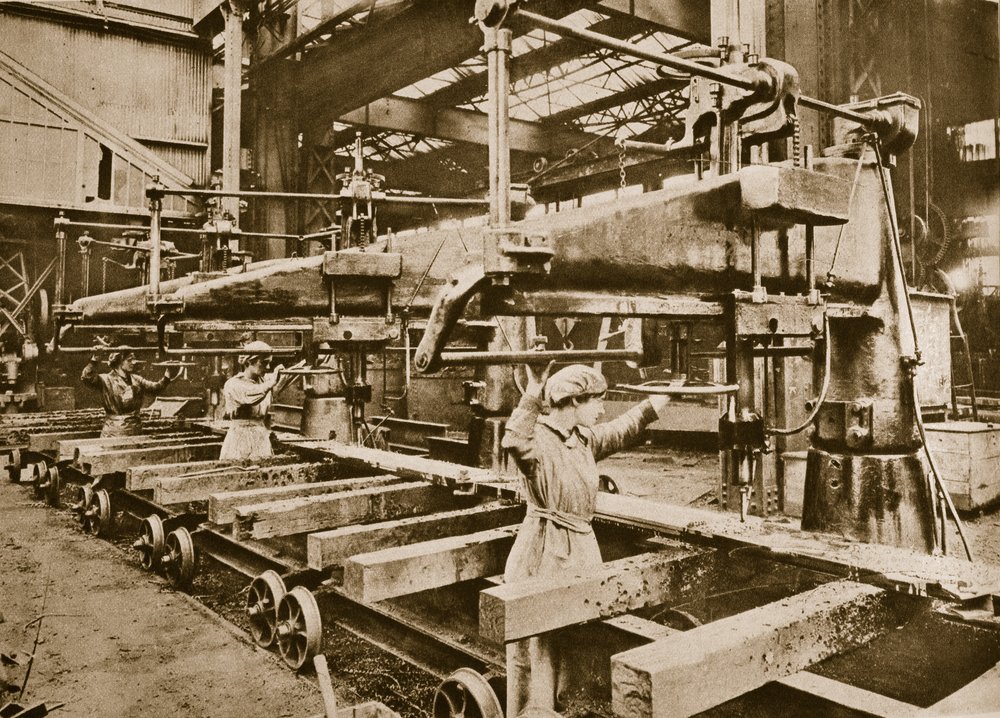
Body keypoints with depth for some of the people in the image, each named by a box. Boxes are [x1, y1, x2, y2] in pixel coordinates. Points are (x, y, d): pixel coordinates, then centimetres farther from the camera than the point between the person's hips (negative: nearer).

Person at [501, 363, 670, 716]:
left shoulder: (586, 438, 8)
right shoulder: (538, 438, -17)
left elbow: (622, 429, 25)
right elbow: (515, 442, -41)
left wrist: (658, 401, 29)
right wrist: (532, 394, -48)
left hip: (582, 548, 8)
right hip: (543, 551, -8)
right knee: (538, 645, 3)